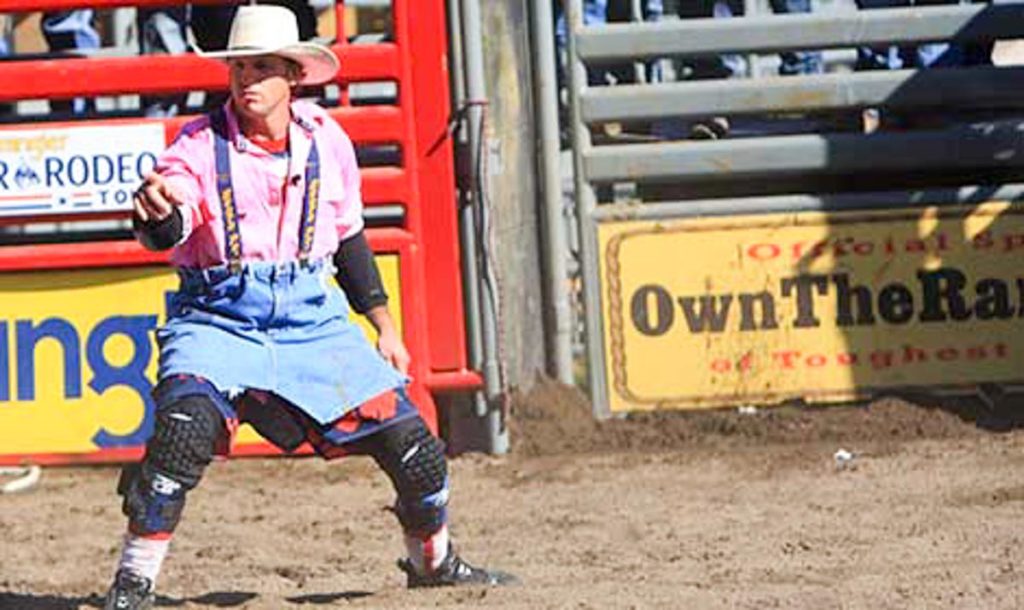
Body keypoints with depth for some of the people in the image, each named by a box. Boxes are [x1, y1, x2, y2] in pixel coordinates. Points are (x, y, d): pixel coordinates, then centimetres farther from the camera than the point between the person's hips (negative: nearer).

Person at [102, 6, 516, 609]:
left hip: (312, 320, 3)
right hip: (220, 319, -3)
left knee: (410, 440, 0)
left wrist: (384, 326, 15)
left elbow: (349, 239, 13)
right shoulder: (200, 145, -11)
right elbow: (166, 233, -28)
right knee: (184, 428, -30)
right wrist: (157, 211, -52)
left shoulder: (327, 141, 0)